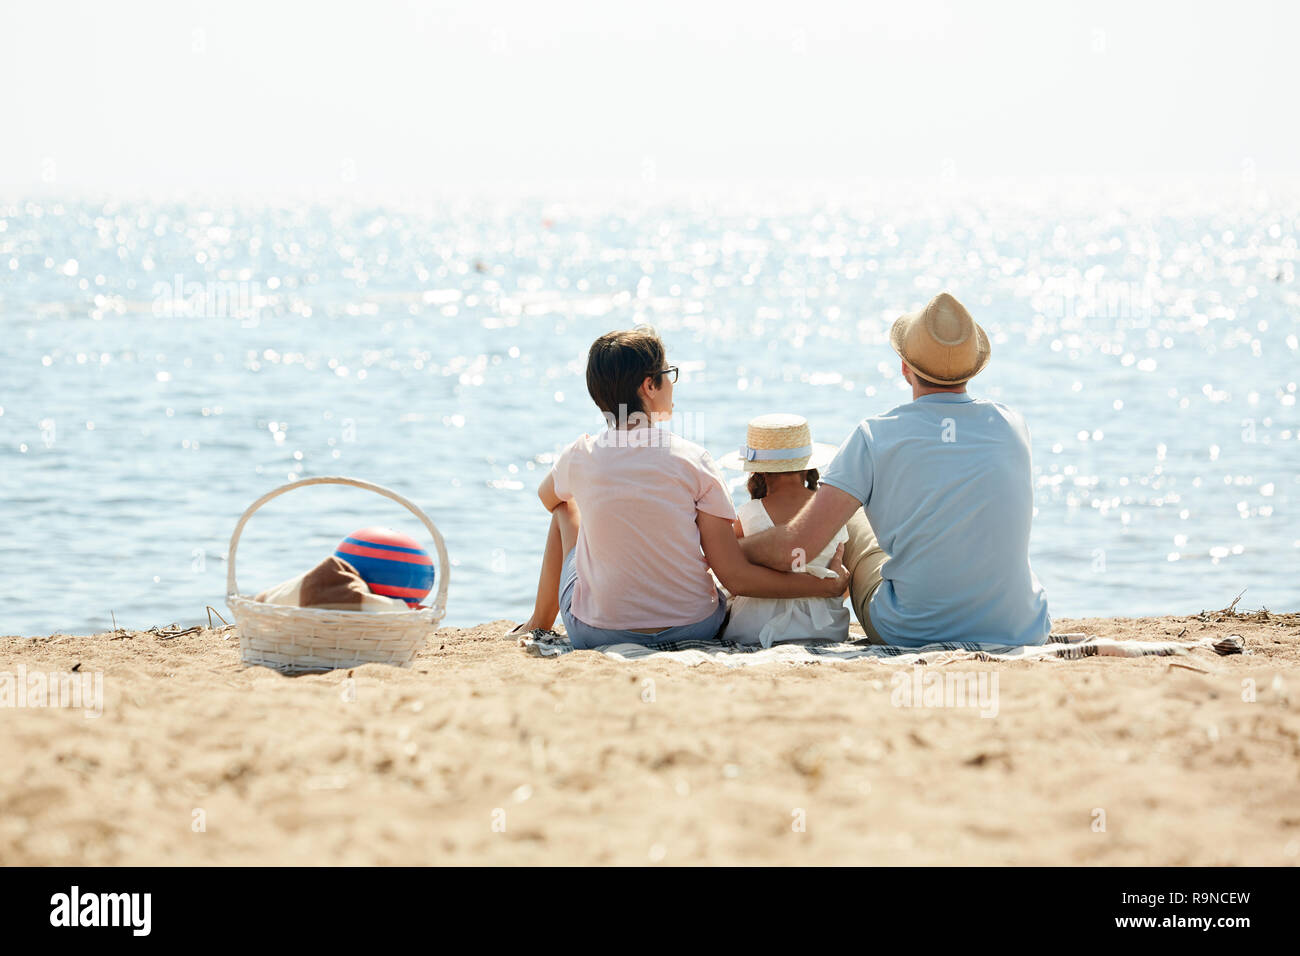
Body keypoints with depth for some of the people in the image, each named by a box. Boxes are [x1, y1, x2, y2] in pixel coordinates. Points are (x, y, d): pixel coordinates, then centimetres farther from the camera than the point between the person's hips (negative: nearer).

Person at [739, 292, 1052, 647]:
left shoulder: (876, 435, -13)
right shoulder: (1012, 426, -2)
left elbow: (800, 542, -17)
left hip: (908, 633, -2)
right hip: (1021, 630, 2)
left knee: (852, 518, 26)